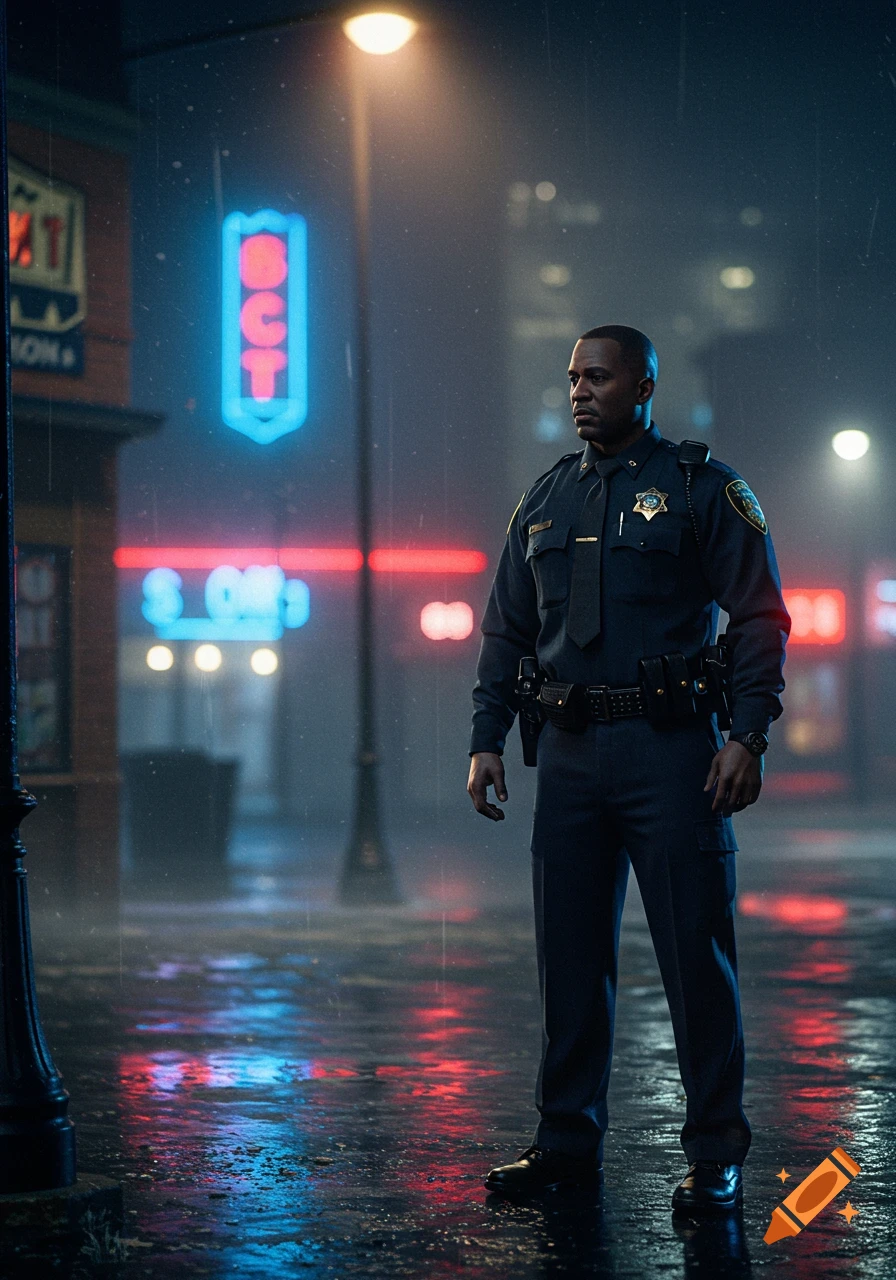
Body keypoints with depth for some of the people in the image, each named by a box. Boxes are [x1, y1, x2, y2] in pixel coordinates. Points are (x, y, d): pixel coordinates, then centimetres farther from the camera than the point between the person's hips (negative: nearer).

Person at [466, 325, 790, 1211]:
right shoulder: (545, 501, 15)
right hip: (571, 752, 5)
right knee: (568, 955, 8)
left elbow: (759, 618, -3)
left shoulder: (704, 489, 0)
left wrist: (747, 737, -13)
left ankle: (715, 1156, 4)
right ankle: (567, 1140, 17)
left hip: (671, 748, -5)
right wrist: (487, 739, 10)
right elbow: (505, 630, 19)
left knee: (696, 954, -3)